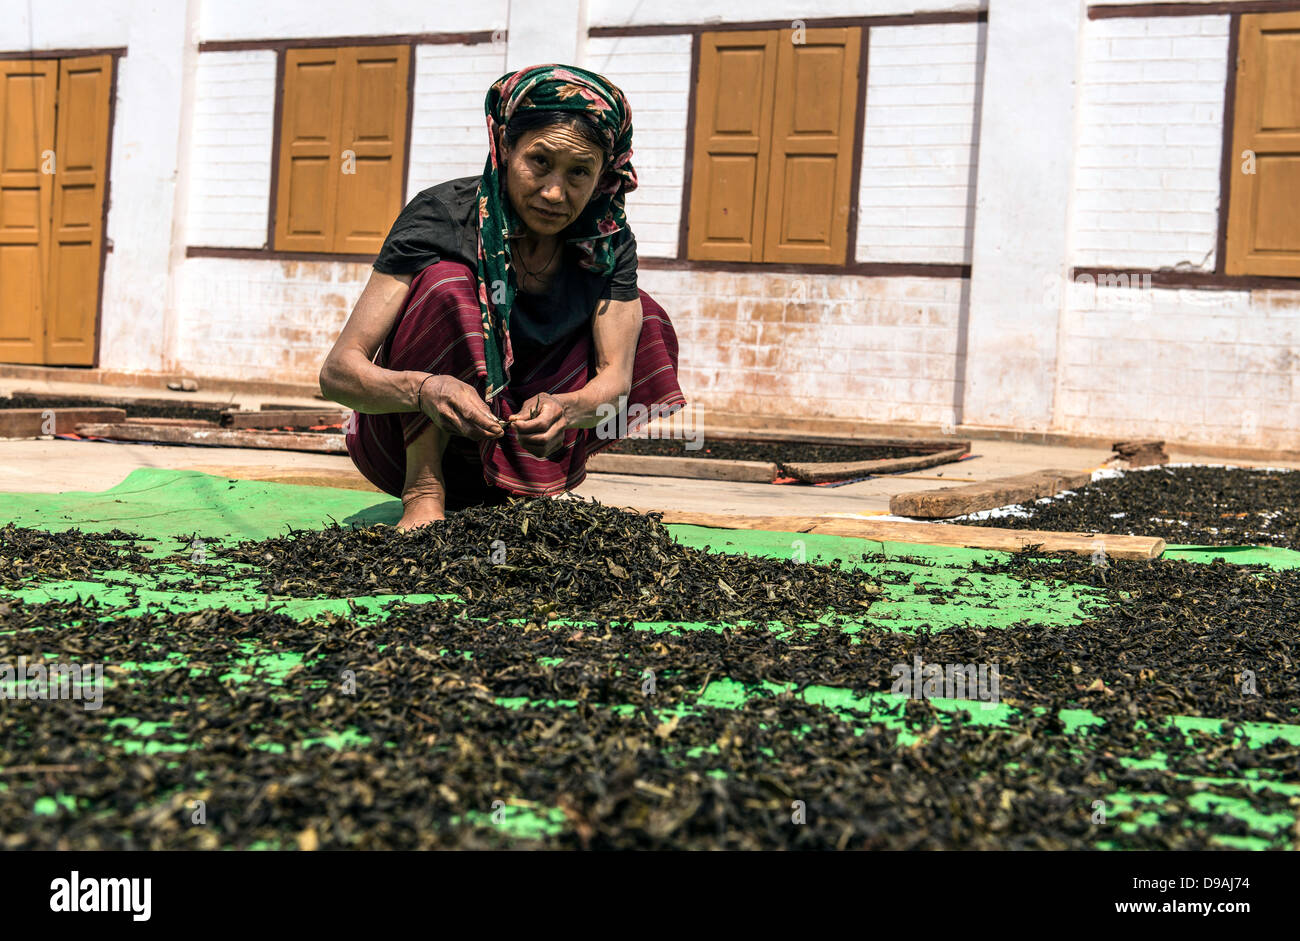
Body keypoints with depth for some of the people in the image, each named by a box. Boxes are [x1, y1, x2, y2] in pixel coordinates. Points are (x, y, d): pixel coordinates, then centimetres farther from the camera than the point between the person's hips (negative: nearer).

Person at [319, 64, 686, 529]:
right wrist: (423, 389, -48)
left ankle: (518, 492, -2)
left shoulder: (607, 240, -9)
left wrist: (563, 409, -41)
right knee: (445, 282, -28)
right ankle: (424, 492, -20)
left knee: (647, 323, -7)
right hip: (407, 446, -4)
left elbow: (616, 376, -17)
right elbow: (337, 371, -26)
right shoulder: (441, 216, -22)